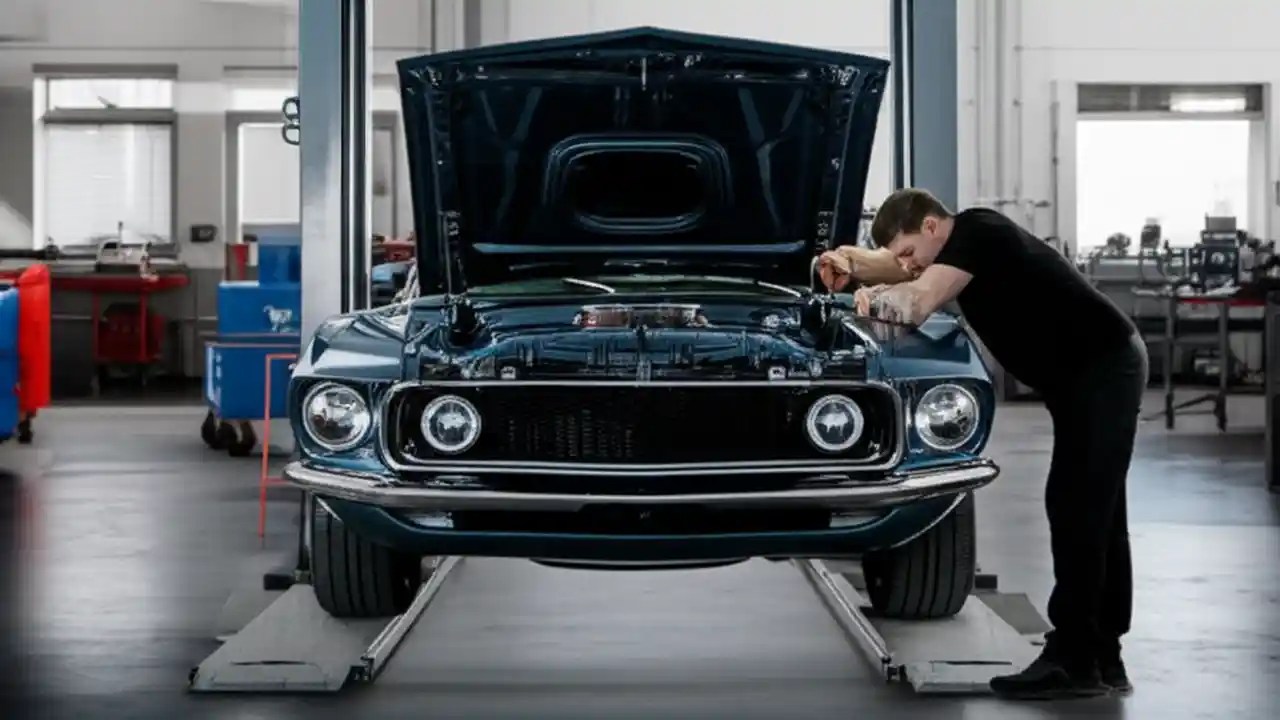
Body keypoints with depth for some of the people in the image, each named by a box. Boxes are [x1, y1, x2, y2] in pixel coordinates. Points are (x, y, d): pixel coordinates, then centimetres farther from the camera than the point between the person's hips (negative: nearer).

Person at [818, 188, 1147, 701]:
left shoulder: (976, 234, -18)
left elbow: (915, 306, -28)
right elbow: (903, 270, 26)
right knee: (1094, 516, 11)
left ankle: (1073, 662, -12)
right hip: (1091, 373, 10)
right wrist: (850, 266, 7)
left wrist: (870, 296, -10)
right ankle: (1101, 660, 16)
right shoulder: (963, 245, 11)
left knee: (1077, 511, -12)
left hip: (1102, 368, -10)